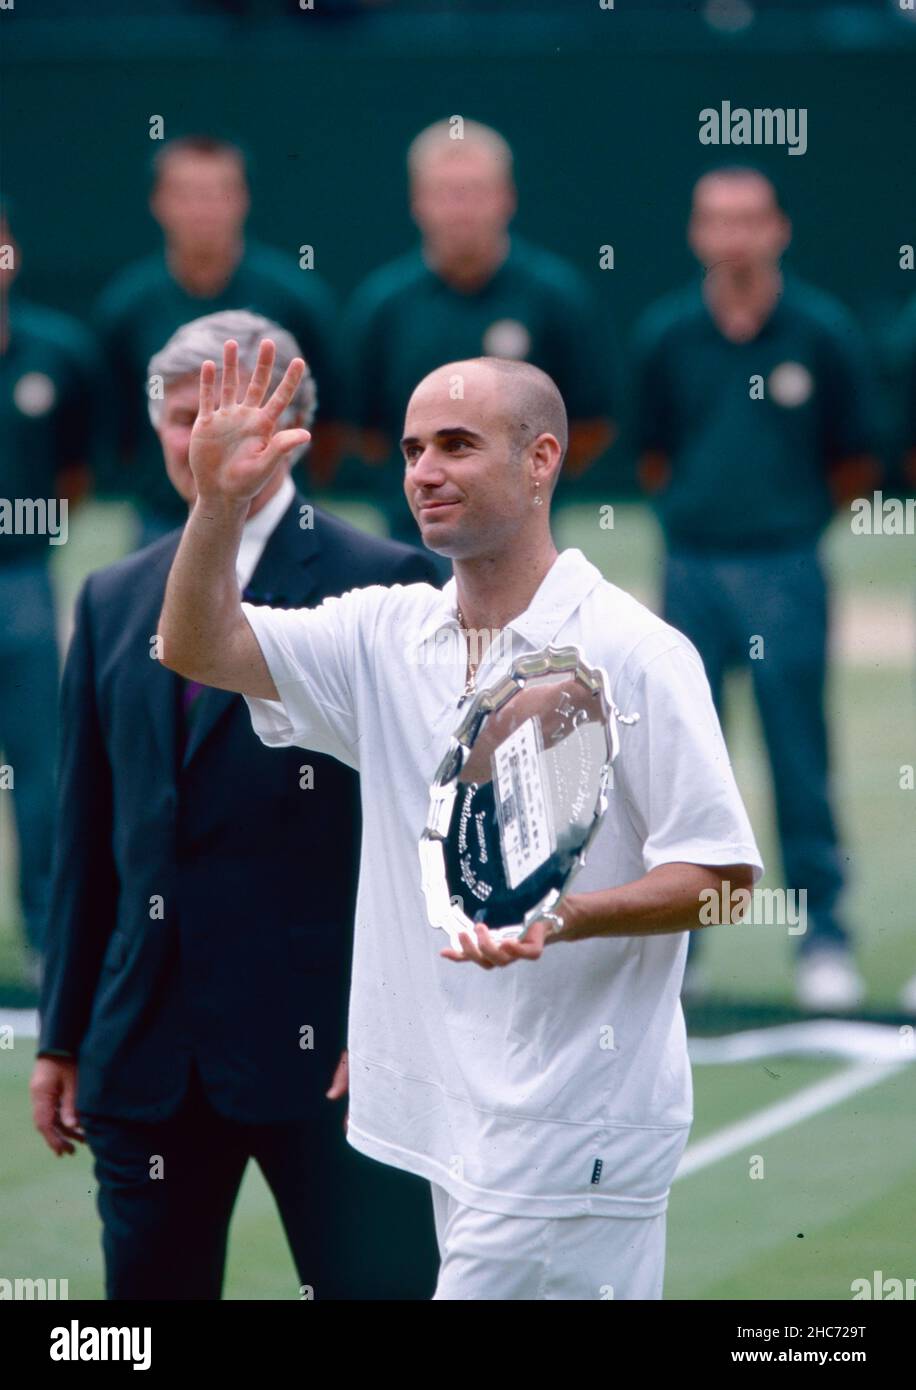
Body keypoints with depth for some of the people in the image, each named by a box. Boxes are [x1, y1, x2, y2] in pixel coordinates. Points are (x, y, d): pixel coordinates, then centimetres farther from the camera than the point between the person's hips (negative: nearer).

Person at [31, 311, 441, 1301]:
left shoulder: (382, 585, -1)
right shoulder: (113, 601, 14)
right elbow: (86, 834, 16)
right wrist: (63, 1035, 13)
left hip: (325, 1043, -5)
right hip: (144, 1051, 5)